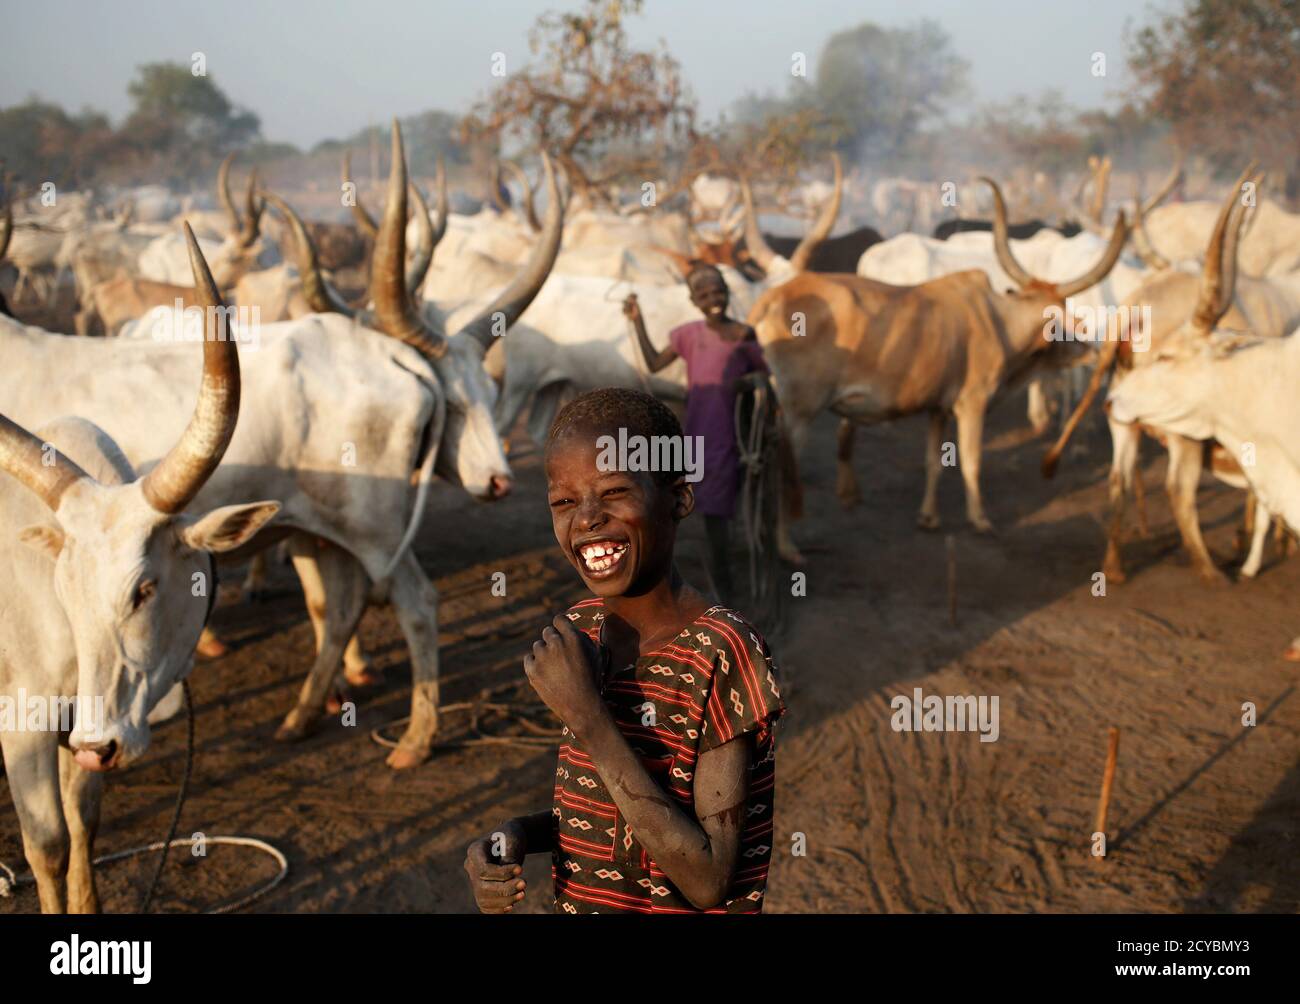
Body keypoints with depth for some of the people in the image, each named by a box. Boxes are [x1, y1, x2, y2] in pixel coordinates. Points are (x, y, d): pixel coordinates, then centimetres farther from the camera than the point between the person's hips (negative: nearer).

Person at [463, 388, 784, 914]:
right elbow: (595, 806, 7)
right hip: (574, 901, 5)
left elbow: (711, 882, -26)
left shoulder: (720, 655, -23)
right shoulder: (576, 630, -4)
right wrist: (515, 836, -12)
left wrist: (587, 716, -29)